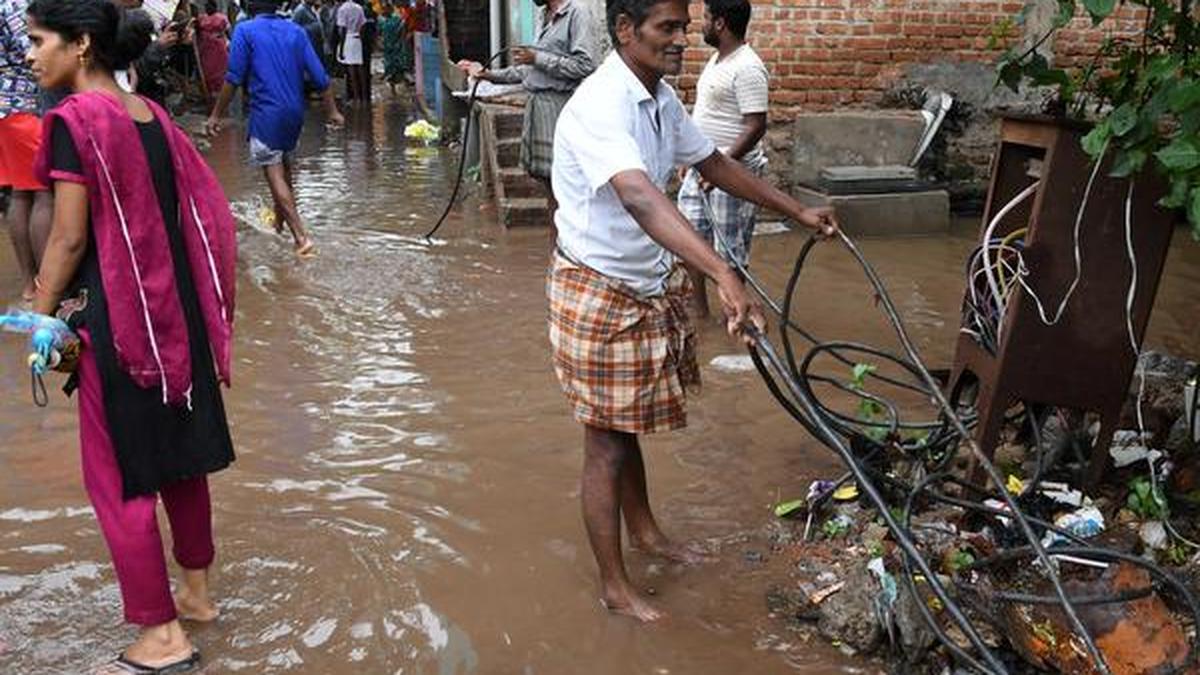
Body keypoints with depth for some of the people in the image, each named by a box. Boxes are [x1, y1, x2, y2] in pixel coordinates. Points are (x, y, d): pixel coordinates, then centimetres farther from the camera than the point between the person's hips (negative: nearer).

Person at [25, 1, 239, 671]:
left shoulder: (74, 118, -14)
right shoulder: (151, 113, 8)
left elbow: (70, 239, -15)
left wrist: (40, 318, -3)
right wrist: (191, 303, 18)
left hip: (117, 315, -8)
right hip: (176, 307, 8)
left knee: (118, 476, 4)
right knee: (179, 453, 19)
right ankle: (196, 591, 35)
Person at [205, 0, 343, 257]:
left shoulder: (245, 31, -5)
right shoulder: (295, 31, 6)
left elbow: (234, 79, -9)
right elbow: (319, 76, 2)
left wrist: (216, 115, -2)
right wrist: (332, 111, 10)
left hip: (266, 113, -5)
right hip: (295, 111, 5)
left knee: (274, 174, -2)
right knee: (284, 164, 24)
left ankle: (302, 237, -12)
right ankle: (280, 221, 40)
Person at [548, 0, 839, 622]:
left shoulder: (661, 99, 4)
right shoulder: (599, 105, -26)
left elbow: (714, 165, 17)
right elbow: (641, 198, -43)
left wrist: (798, 211, 18)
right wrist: (725, 278, -54)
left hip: (648, 285, 9)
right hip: (598, 293, -8)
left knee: (626, 423, 24)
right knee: (606, 441, 3)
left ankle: (643, 530, 43)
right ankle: (614, 586, 18)